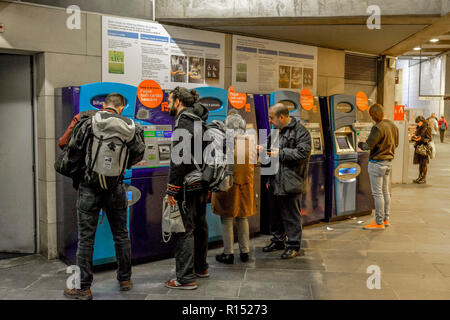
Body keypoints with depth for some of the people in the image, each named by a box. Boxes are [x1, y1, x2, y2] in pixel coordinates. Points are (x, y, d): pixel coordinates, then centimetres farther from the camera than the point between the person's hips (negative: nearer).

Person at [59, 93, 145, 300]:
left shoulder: (85, 118, -1)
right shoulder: (127, 124, 2)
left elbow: (64, 144, 0)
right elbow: (139, 151, -1)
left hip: (89, 187, -1)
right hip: (116, 186, 2)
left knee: (86, 238, 5)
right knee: (121, 234, 15)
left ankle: (83, 288, 11)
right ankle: (125, 279, 27)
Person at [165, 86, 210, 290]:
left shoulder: (183, 121, -13)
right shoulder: (199, 121, 16)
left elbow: (179, 157, -20)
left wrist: (172, 189, -18)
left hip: (188, 185, -10)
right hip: (202, 183, 10)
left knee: (184, 229, -4)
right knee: (199, 225, 18)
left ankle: (186, 278, 1)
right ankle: (201, 267, 33)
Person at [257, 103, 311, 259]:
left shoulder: (301, 132, -11)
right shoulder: (277, 131, 16)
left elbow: (302, 153, -21)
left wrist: (280, 153, -16)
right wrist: (263, 149, 8)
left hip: (291, 183, -8)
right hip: (276, 182, 9)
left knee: (291, 216, 1)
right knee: (275, 214, 18)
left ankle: (293, 246, 14)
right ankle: (278, 241, 33)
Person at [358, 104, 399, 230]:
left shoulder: (378, 128, -20)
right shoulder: (393, 126, 9)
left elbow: (368, 145, -20)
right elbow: (395, 144, 17)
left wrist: (360, 144, 0)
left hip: (377, 162, -9)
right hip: (388, 161, 9)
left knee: (377, 193, -3)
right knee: (385, 191, 16)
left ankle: (379, 222, 2)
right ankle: (385, 219, 24)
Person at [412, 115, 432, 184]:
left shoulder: (427, 128, -7)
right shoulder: (418, 128, 14)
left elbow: (429, 139, -10)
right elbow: (415, 135, 20)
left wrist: (421, 139, -23)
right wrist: (414, 137, -4)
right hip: (418, 147, 7)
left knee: (424, 163, -2)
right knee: (420, 163, 11)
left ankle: (424, 178, 3)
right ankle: (420, 177, 18)